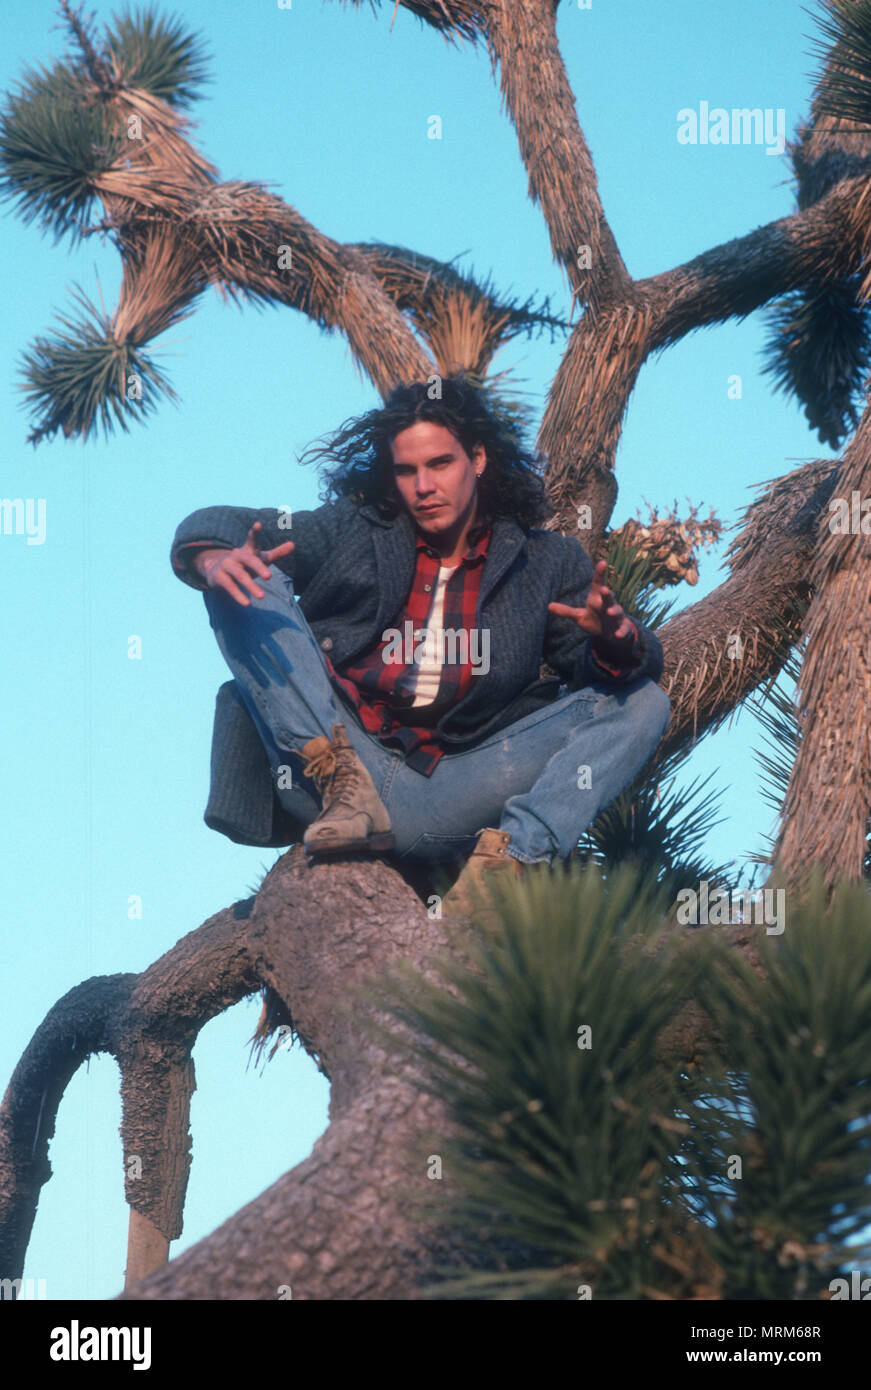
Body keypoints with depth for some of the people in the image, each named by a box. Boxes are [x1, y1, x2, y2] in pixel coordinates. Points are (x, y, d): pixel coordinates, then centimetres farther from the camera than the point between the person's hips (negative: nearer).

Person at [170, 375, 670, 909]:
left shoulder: (548, 561, 15)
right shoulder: (353, 533, 13)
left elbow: (641, 663, 5)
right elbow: (212, 525, 7)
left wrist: (613, 638, -21)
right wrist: (216, 560, -18)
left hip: (446, 806, 0)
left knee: (643, 703, -11)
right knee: (247, 587, -12)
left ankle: (509, 853, -34)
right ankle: (344, 788, -27)